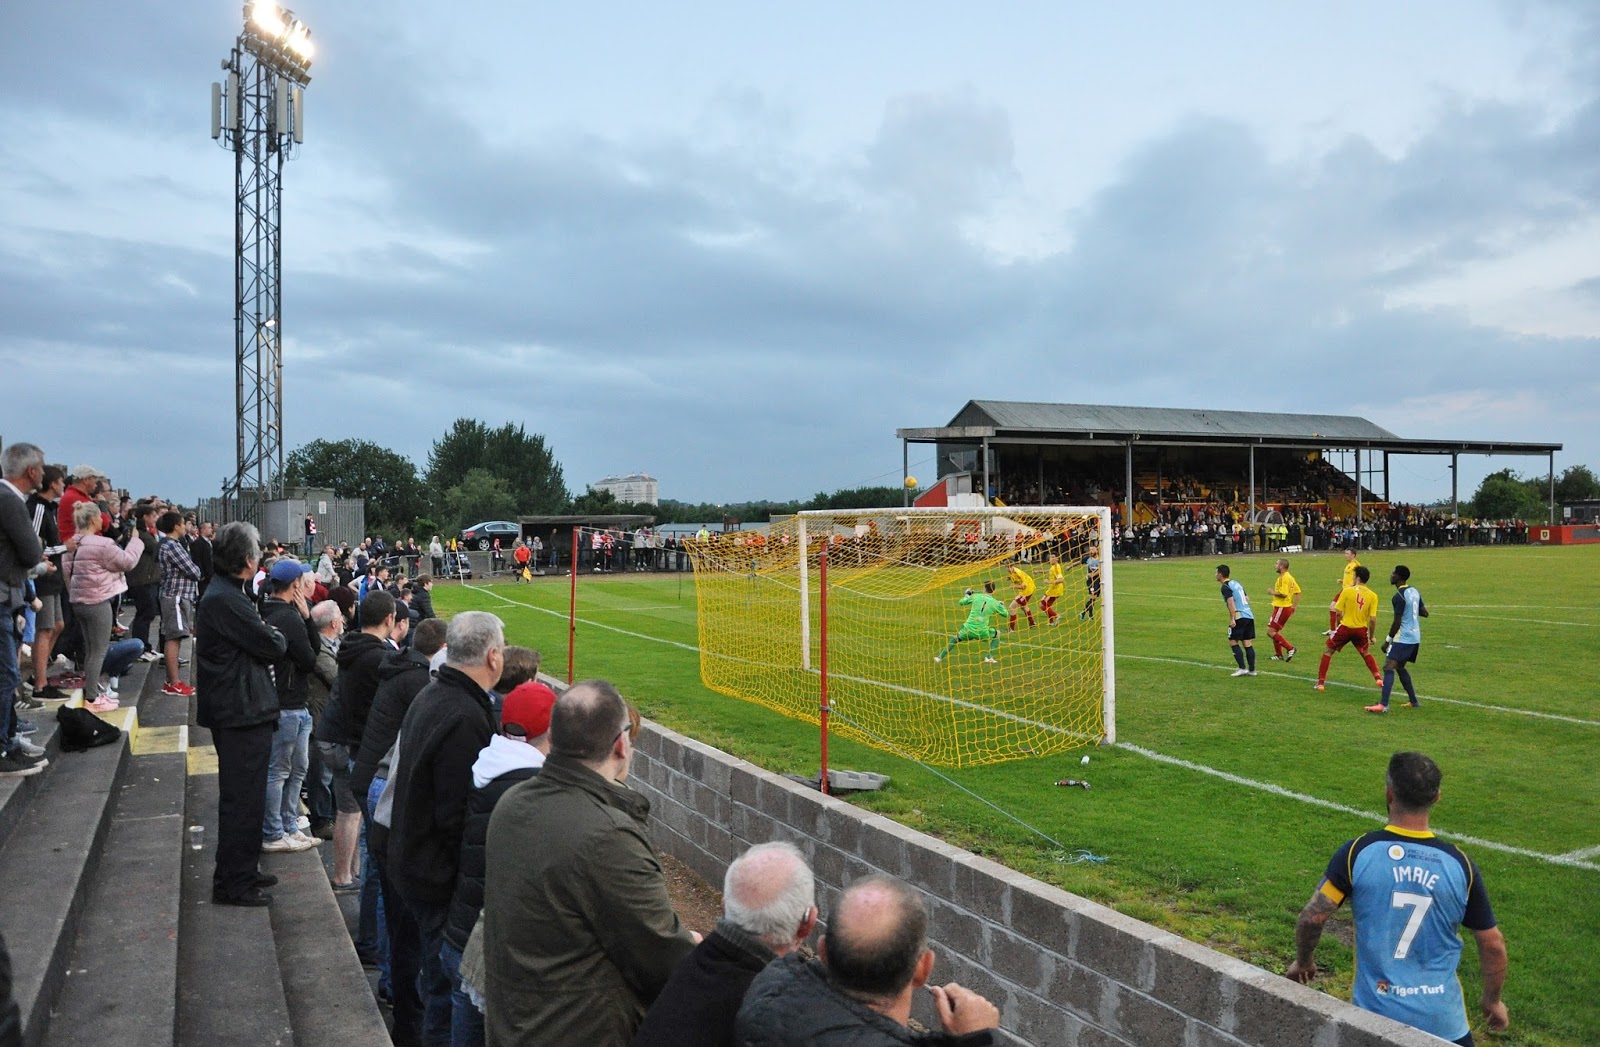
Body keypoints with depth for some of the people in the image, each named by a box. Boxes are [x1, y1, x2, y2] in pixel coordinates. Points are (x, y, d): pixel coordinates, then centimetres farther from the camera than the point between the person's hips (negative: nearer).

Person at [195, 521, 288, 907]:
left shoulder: (222, 595, 13)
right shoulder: (225, 600, -22)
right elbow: (272, 647, -18)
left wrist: (269, 636, -2)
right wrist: (278, 635, 1)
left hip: (240, 712, 11)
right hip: (242, 715, -11)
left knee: (243, 797, 20)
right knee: (242, 799, -1)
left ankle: (241, 871, 32)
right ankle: (232, 883, 9)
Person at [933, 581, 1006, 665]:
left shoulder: (976, 597, 1)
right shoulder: (995, 603, 0)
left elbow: (961, 602, 12)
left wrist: (967, 595, 32)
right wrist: (1002, 605, 34)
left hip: (968, 630, 1)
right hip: (982, 632, -1)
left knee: (956, 638, 29)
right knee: (997, 634, 27)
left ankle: (940, 656, 26)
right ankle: (989, 657, 19)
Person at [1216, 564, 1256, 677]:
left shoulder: (1225, 587, -8)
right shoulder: (1236, 583, 19)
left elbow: (1231, 602, -18)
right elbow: (1247, 599, 22)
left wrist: (1232, 619, -19)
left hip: (1240, 617, -8)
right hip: (1249, 616, 8)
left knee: (1233, 642, 0)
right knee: (1248, 643, 9)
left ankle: (1242, 668, -5)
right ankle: (1252, 670, 9)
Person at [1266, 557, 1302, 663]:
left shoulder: (1283, 578, -17)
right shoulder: (1289, 577, 13)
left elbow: (1284, 594, -26)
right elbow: (1297, 592, 18)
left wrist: (1273, 592, -9)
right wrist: (1293, 607, 19)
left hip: (1282, 608, -10)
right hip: (1287, 607, 10)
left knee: (1270, 631, -9)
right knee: (1274, 631, 16)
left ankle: (1290, 648, -9)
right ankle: (1279, 655, 19)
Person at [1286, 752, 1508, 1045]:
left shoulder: (1357, 853, -12)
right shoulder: (1460, 865, -6)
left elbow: (1311, 918, -10)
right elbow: (1493, 945, 2)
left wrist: (1303, 961, 10)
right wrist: (1492, 1000, 20)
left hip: (1375, 1013, -1)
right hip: (1443, 1020, 1)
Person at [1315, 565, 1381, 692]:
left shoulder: (1347, 591, -10)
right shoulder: (1372, 596, -4)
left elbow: (1338, 612, -9)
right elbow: (1373, 619, -6)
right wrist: (1371, 637, 7)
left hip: (1345, 627, -3)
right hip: (1361, 630, 3)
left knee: (1328, 651, 13)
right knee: (1365, 653, 30)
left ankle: (1321, 682, 9)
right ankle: (1378, 678, 21)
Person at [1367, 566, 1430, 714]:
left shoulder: (1399, 596, -16)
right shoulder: (1414, 591, 9)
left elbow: (1397, 622, -16)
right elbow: (1425, 613, 17)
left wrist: (1388, 640, -8)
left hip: (1403, 639, -9)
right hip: (1415, 638, 9)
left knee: (1388, 667, -16)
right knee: (1400, 667, 23)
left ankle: (1383, 705, -28)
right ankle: (1414, 702, 28)